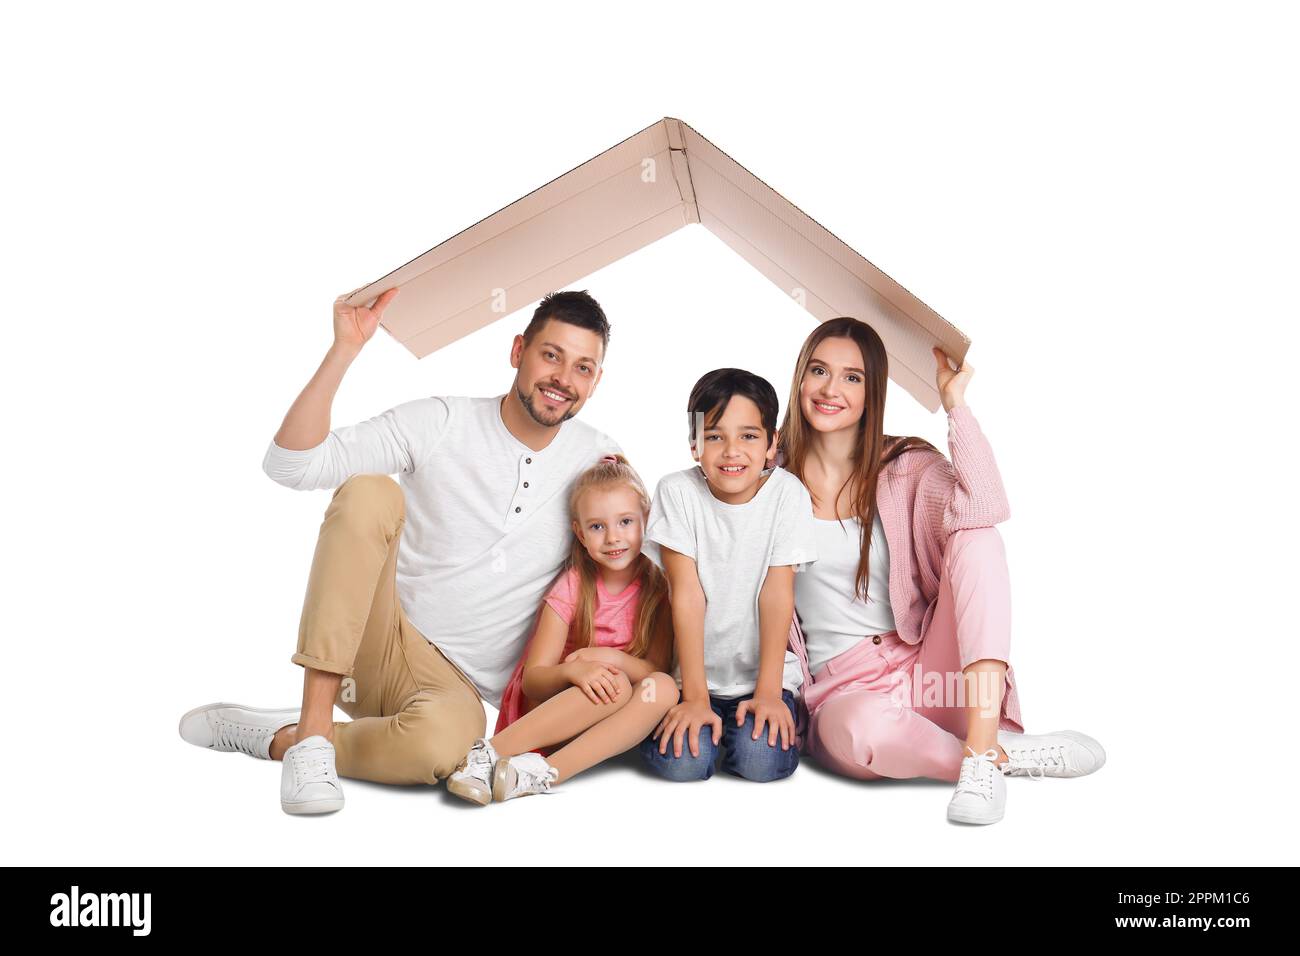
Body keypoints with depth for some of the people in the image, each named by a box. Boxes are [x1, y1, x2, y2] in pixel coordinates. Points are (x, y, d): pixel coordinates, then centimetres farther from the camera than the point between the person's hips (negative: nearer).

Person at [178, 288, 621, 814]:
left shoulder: (599, 459, 1)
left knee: (441, 737, -39)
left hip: (456, 686, 0)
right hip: (372, 646, 0)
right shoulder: (440, 423, -6)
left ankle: (280, 737, -10)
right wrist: (345, 350, -23)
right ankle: (314, 729, -26)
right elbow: (289, 463, -13)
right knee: (368, 492, -28)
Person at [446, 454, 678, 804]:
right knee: (616, 686, -33)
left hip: (615, 726, 3)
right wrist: (573, 671, -32)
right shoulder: (572, 587, -7)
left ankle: (543, 771, -37)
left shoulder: (657, 588, -1)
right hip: (545, 706, -3)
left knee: (663, 689, -28)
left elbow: (659, 669, -4)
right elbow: (532, 677, -11)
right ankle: (488, 753, -37)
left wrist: (613, 658, -23)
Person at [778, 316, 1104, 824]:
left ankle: (980, 751, -31)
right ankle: (1012, 751, -12)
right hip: (844, 692, -2)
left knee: (975, 537, -23)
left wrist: (954, 402, -15)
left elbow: (984, 510, -20)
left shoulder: (905, 466, 2)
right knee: (867, 727, -39)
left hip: (929, 669, 2)